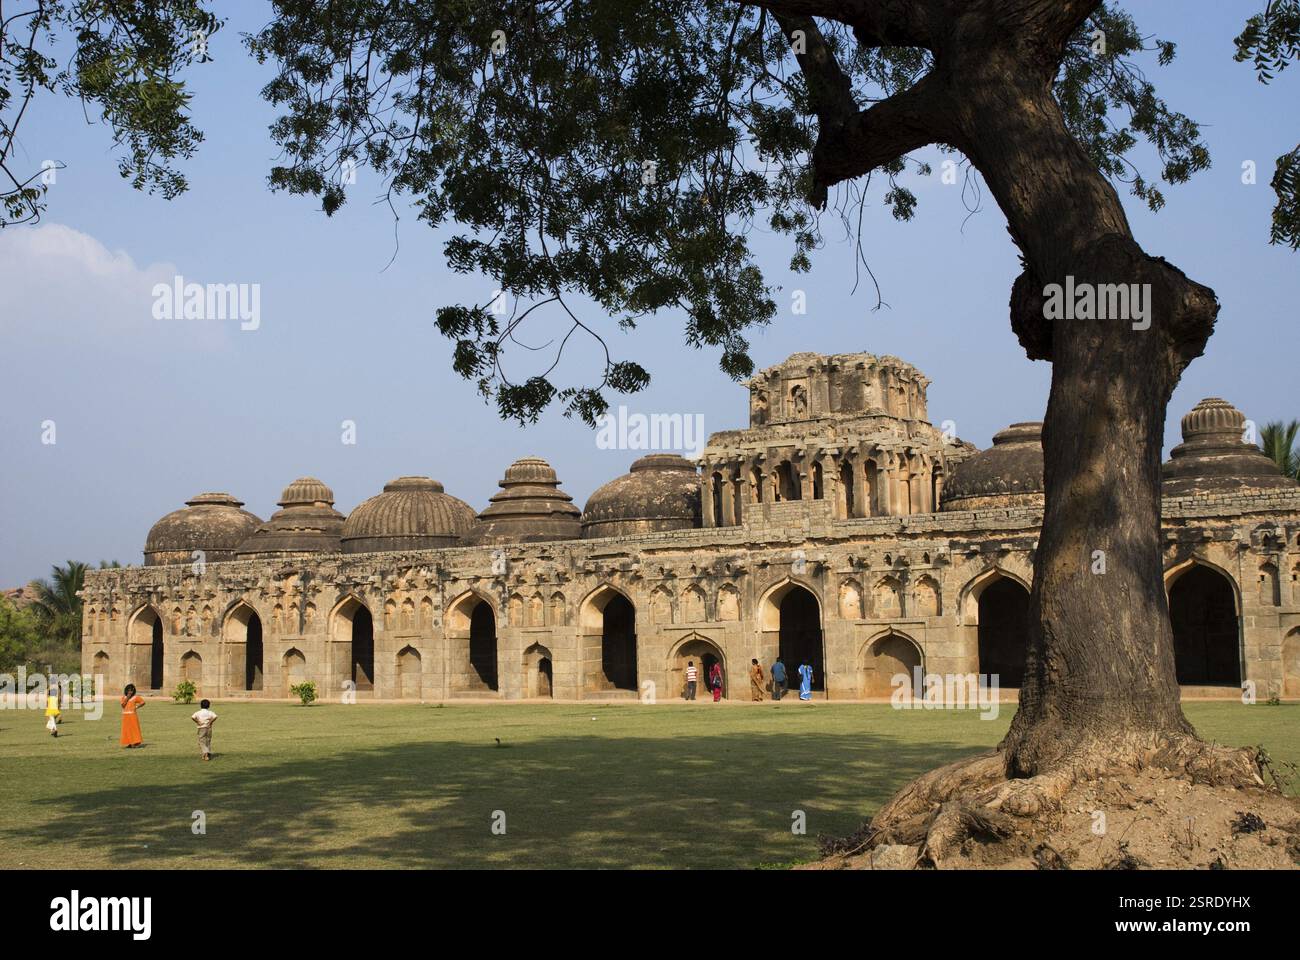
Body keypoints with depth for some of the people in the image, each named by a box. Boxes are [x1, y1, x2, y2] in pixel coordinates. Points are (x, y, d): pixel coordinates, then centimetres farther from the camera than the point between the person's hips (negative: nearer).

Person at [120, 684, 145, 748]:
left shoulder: (135, 697, -2)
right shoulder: (124, 697, 7)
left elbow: (143, 702, 3)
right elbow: (122, 705, -7)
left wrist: (137, 707, -4)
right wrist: (127, 698, -12)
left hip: (132, 715, -4)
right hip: (125, 716, 4)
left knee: (134, 728, -8)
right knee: (127, 729, 3)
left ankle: (137, 743, -8)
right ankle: (129, 743, 7)